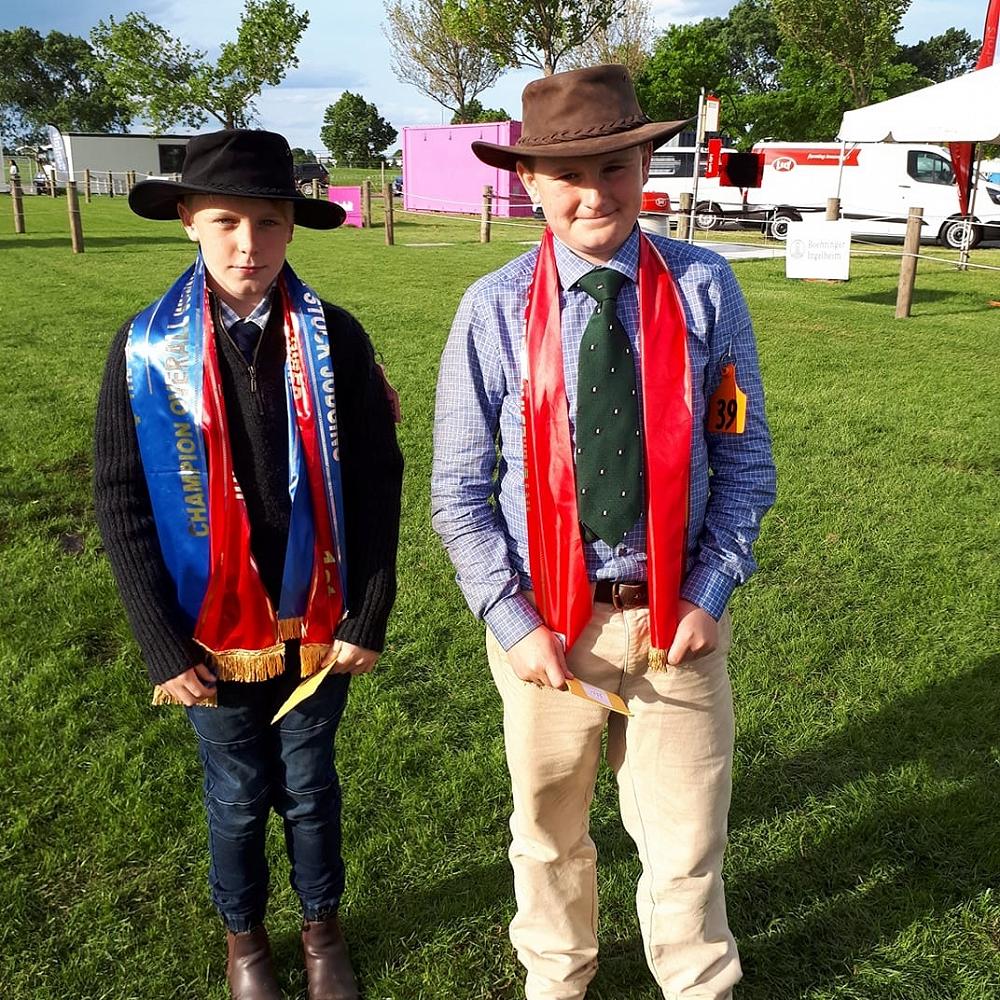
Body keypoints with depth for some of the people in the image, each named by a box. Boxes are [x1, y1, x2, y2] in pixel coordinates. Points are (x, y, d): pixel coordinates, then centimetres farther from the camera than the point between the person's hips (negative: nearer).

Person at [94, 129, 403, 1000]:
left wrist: (369, 616, -7)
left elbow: (377, 483, -5)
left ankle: (322, 924, 45)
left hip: (317, 624, 0)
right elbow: (122, 505, -6)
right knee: (236, 797, 19)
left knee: (311, 787, 19)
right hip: (215, 632, 0)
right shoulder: (146, 350, -9)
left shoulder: (335, 339, -9)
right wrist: (164, 646, -8)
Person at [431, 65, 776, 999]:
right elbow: (458, 491, -5)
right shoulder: (494, 309, -10)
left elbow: (745, 459, 0)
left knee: (687, 841, 16)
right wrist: (514, 623, -10)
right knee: (548, 833, 20)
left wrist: (709, 595, -8)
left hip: (677, 617, 1)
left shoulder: (704, 289, -7)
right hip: (547, 620, 0)